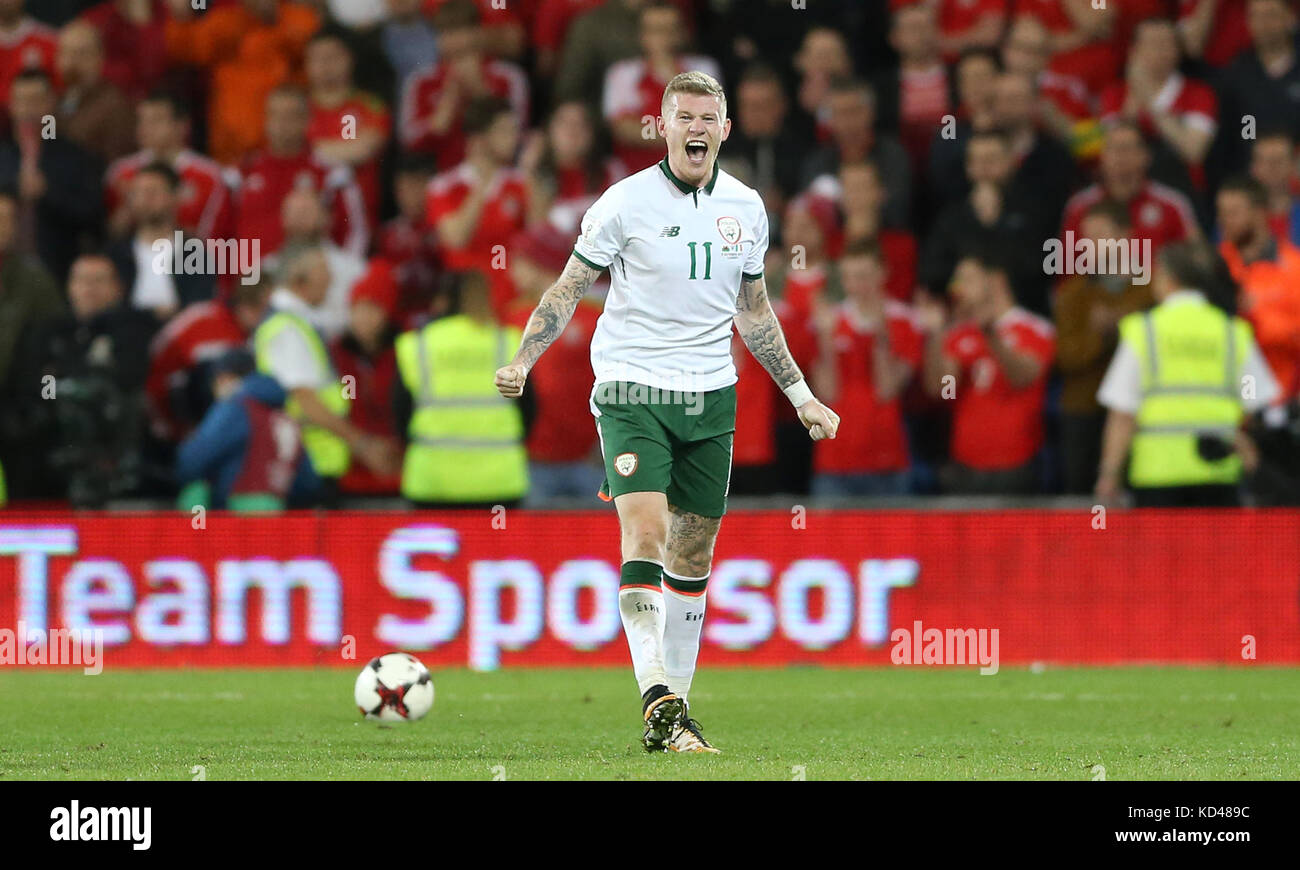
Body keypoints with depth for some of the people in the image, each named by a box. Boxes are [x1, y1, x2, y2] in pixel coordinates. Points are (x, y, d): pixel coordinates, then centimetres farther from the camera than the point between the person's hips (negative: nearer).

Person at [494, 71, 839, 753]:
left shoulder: (746, 208, 7)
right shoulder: (626, 202, -6)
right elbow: (569, 288, -1)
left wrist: (800, 395, 20)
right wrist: (522, 359, -15)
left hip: (711, 397, 5)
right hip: (632, 390, -5)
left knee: (693, 552, 7)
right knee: (645, 533, -18)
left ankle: (673, 708, 16)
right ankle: (658, 702, -24)